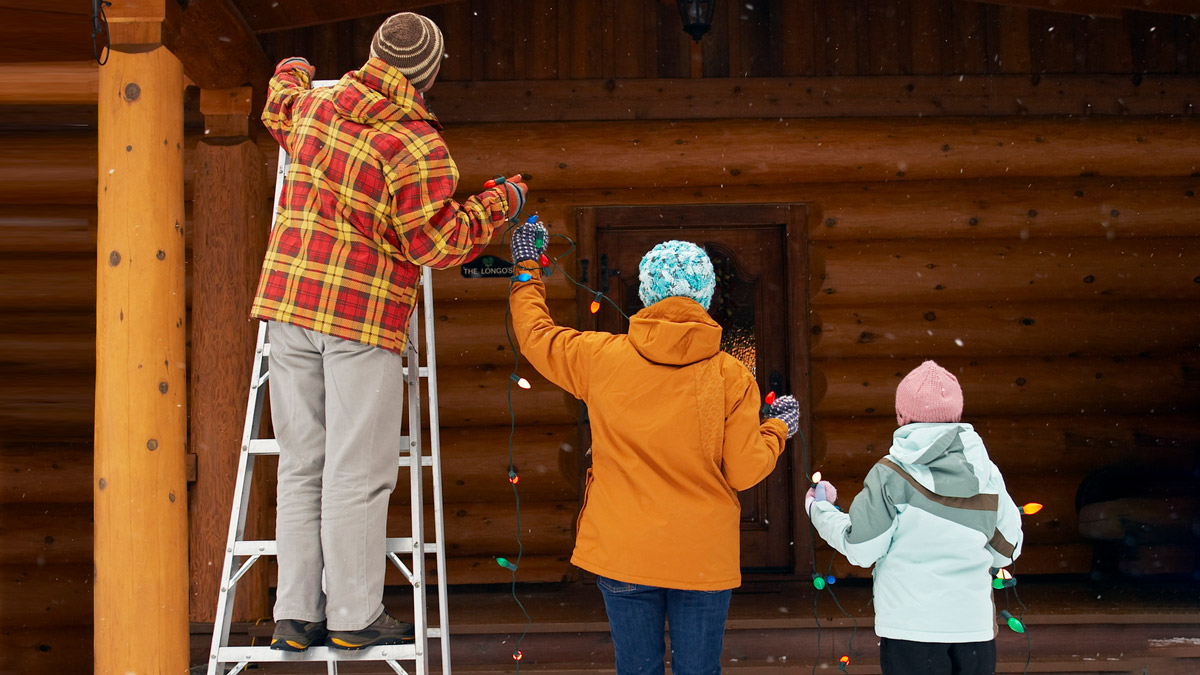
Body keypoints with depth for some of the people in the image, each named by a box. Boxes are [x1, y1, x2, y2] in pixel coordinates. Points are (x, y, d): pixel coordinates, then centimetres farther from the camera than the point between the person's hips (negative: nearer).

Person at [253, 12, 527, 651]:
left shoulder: (314, 109, 7)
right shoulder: (416, 147, -13)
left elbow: (279, 108, 31)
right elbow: (438, 241, -11)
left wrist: (291, 72, 52)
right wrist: (499, 204, 2)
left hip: (288, 300, 6)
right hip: (363, 316, -6)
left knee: (301, 465, 10)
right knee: (357, 471, 0)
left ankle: (295, 614, 14)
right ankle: (354, 616, 7)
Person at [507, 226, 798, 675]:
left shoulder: (600, 358, -5)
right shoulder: (733, 377, -8)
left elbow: (535, 335, 12)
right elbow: (745, 472, -5)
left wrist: (526, 268, 28)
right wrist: (778, 429, 15)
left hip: (623, 554, 1)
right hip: (704, 559, -1)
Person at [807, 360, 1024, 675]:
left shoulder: (889, 474, -7)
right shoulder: (986, 472, 2)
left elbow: (860, 549, -4)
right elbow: (1007, 549, 8)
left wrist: (820, 511, 12)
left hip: (910, 624, -3)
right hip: (975, 624, 3)